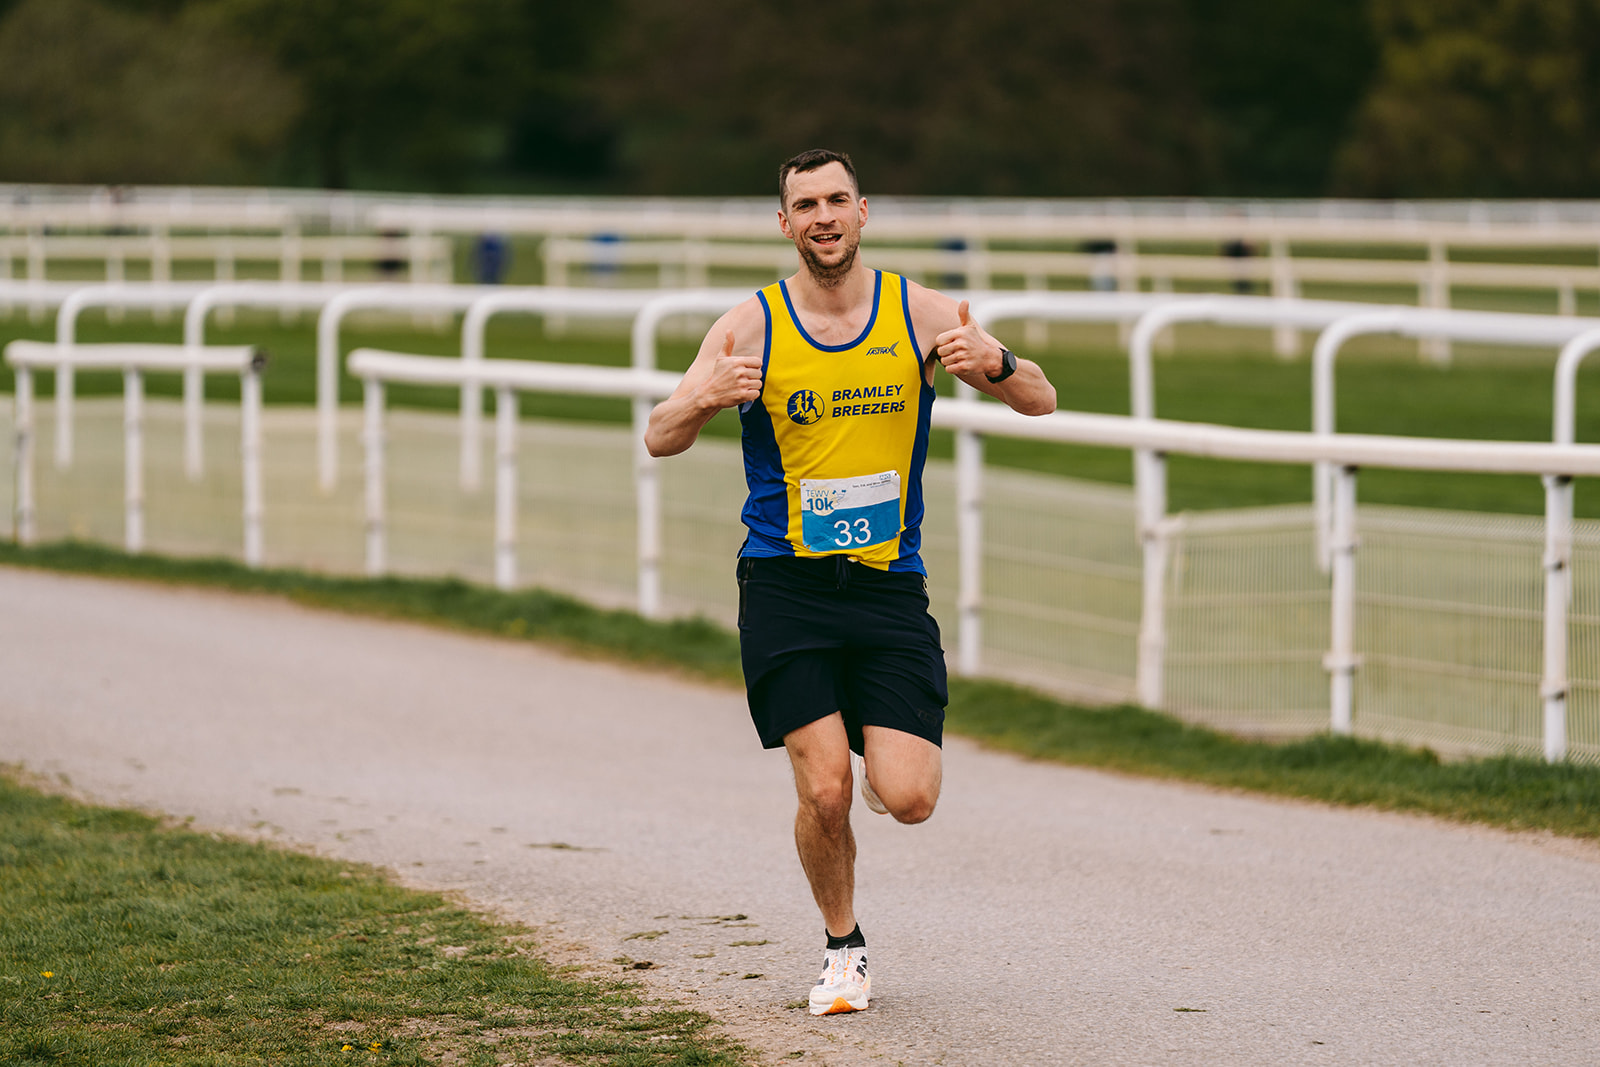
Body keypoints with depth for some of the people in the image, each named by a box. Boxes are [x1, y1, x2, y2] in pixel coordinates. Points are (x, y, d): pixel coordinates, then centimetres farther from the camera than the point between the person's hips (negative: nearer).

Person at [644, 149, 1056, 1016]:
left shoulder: (918, 314, 1)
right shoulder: (751, 328, -2)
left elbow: (1040, 401, 1)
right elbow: (659, 440, -7)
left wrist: (993, 363, -22)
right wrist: (704, 399, -30)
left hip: (888, 584, 1)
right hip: (785, 586, -1)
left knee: (907, 799, -10)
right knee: (824, 790, -11)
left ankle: (881, 756, 27)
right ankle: (843, 948, 15)